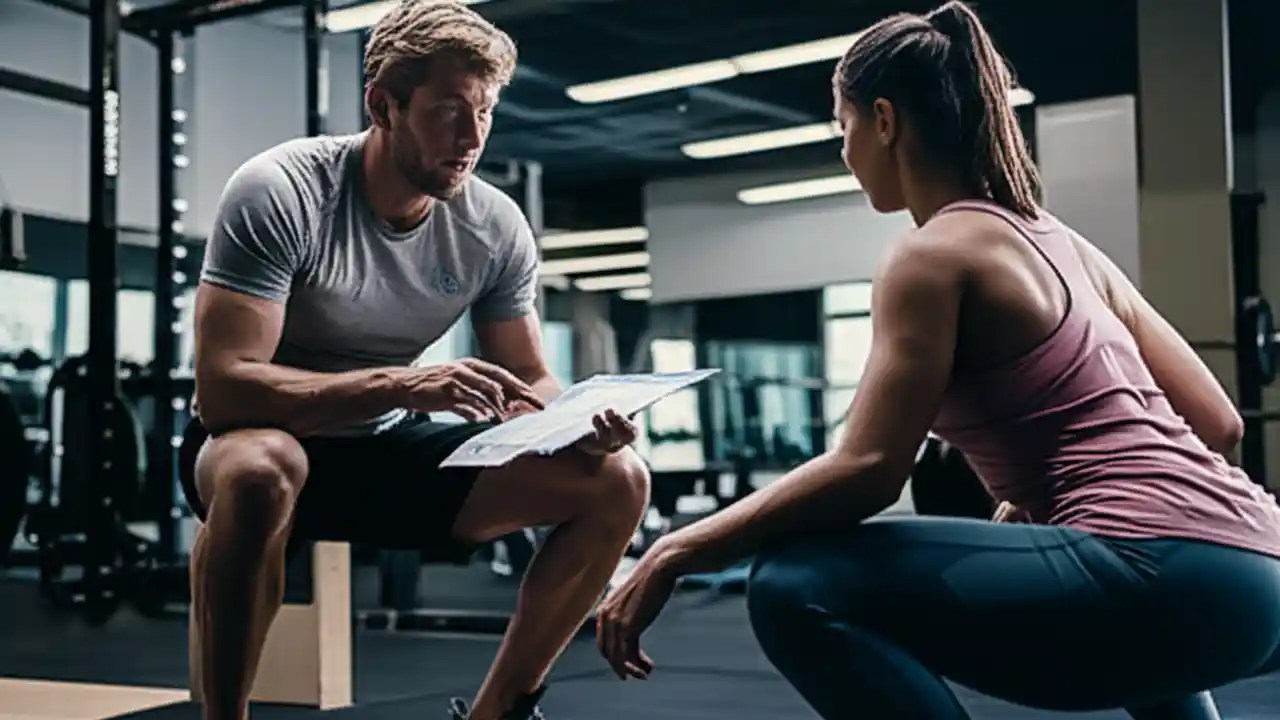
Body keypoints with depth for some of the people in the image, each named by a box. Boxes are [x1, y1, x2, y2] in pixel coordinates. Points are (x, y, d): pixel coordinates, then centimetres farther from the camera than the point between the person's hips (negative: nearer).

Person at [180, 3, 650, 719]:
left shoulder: (497, 226, -7)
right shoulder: (279, 191, -21)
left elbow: (529, 383, 1)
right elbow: (222, 385, -28)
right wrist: (401, 384, -39)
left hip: (396, 449, 5)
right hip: (269, 436, -4)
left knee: (616, 479, -10)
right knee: (260, 471, -42)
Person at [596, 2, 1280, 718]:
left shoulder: (934, 254, -6)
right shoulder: (1063, 241, 19)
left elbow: (866, 469, -16)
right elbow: (1215, 422, 18)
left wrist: (674, 554, -9)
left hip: (1173, 581, -10)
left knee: (797, 587, -12)